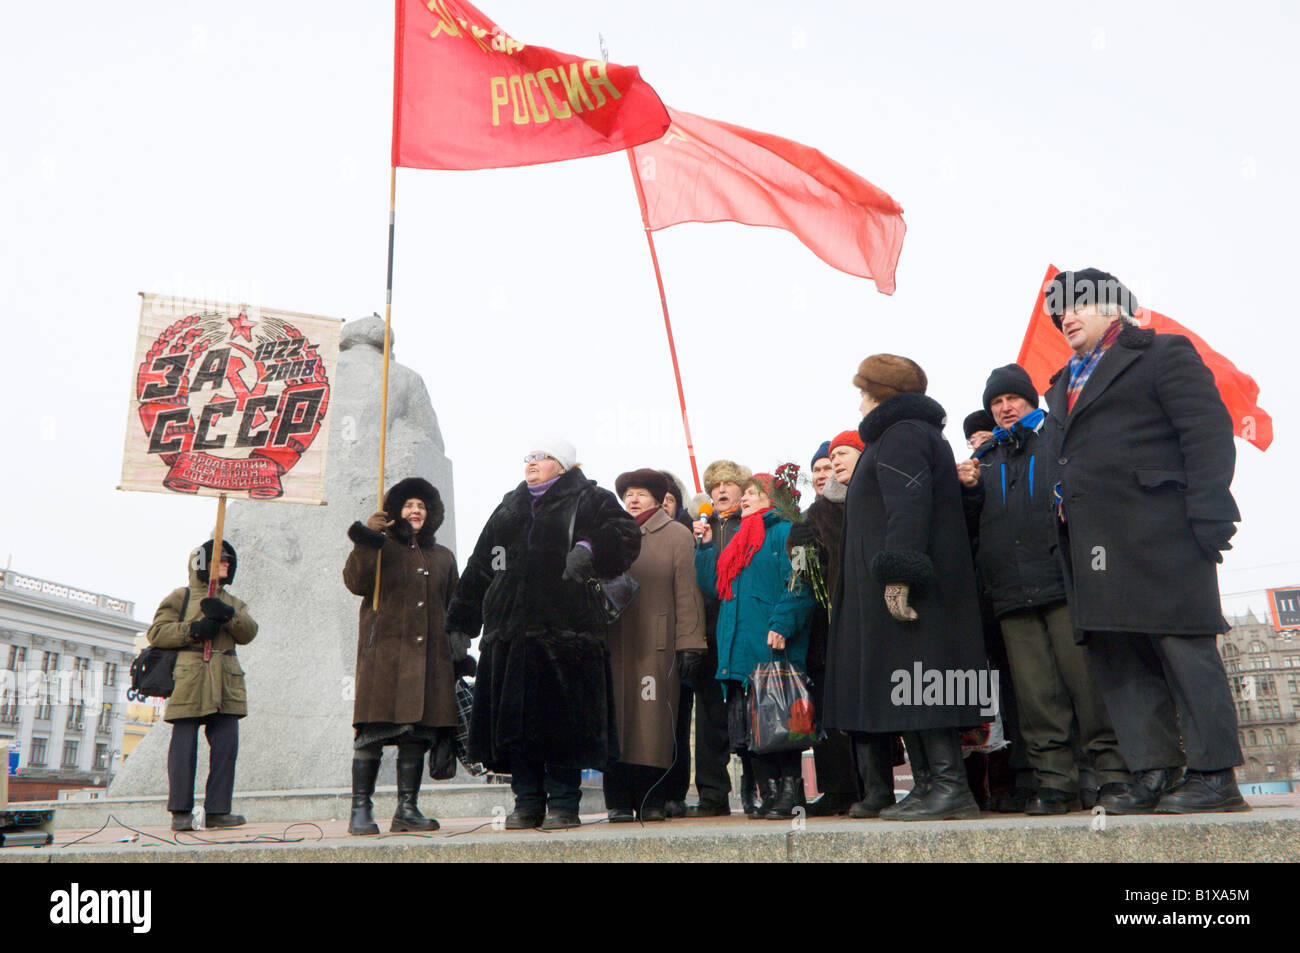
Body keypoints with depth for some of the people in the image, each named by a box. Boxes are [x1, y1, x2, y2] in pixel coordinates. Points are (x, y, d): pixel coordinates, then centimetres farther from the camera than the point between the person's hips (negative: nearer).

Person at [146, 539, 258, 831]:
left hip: (225, 684, 4)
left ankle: (217, 810, 5)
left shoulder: (233, 603, 24)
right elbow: (156, 632, 0)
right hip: (188, 679, -4)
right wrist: (193, 629, -12)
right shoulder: (181, 597, 10)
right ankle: (181, 811, 5)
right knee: (184, 745, -3)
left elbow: (249, 632, 7)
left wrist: (227, 615, -11)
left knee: (226, 745, 0)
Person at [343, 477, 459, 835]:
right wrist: (365, 541, -16)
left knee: (418, 732, 2)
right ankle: (361, 809, -1)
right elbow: (355, 583, -7)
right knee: (372, 729, -7)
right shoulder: (383, 548, 10)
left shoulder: (443, 558, 22)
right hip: (384, 650, -4)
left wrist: (458, 649, 14)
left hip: (429, 654, 4)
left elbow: (454, 608, 23)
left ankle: (407, 809, 8)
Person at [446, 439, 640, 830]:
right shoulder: (509, 508, 24)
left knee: (562, 720, -4)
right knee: (514, 720, 5)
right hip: (509, 634, 6)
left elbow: (625, 533, -8)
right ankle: (527, 803, 15)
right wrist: (460, 623, 21)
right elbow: (479, 567, 25)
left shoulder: (588, 500, 7)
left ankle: (563, 803, 7)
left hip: (564, 633, -5)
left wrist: (589, 547, -26)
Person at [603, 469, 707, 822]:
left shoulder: (677, 535, 7)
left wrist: (689, 644, -7)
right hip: (615, 646, 2)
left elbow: (687, 594, 0)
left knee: (654, 723, -2)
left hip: (657, 647, -2)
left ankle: (652, 802, 7)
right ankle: (619, 802, 8)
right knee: (617, 723, 1)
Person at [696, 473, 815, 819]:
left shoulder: (783, 533, 0)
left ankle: (789, 792, -1)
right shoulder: (738, 540, 24)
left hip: (771, 647, -8)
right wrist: (706, 546, 16)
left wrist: (781, 626, -21)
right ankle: (767, 794, 14)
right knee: (746, 727, 6)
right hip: (738, 648, 8)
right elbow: (712, 585, 23)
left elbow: (797, 587, -10)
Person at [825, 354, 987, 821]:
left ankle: (950, 786, -8)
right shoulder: (917, 432, 25)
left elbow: (908, 508, -20)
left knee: (915, 686, -10)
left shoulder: (901, 434, -7)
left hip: (906, 587, -10)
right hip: (904, 586, 10)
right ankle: (929, 784, 12)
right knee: (908, 692, 9)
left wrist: (897, 575, -26)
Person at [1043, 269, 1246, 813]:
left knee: (1183, 648, -4)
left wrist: (1208, 517, -15)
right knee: (1117, 659, 5)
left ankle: (1213, 775, 5)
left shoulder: (1163, 354, 4)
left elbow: (1209, 432, -6)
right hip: (1091, 544, 7)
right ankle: (1152, 773, 11)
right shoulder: (1063, 385, 26)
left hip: (1157, 534, -7)